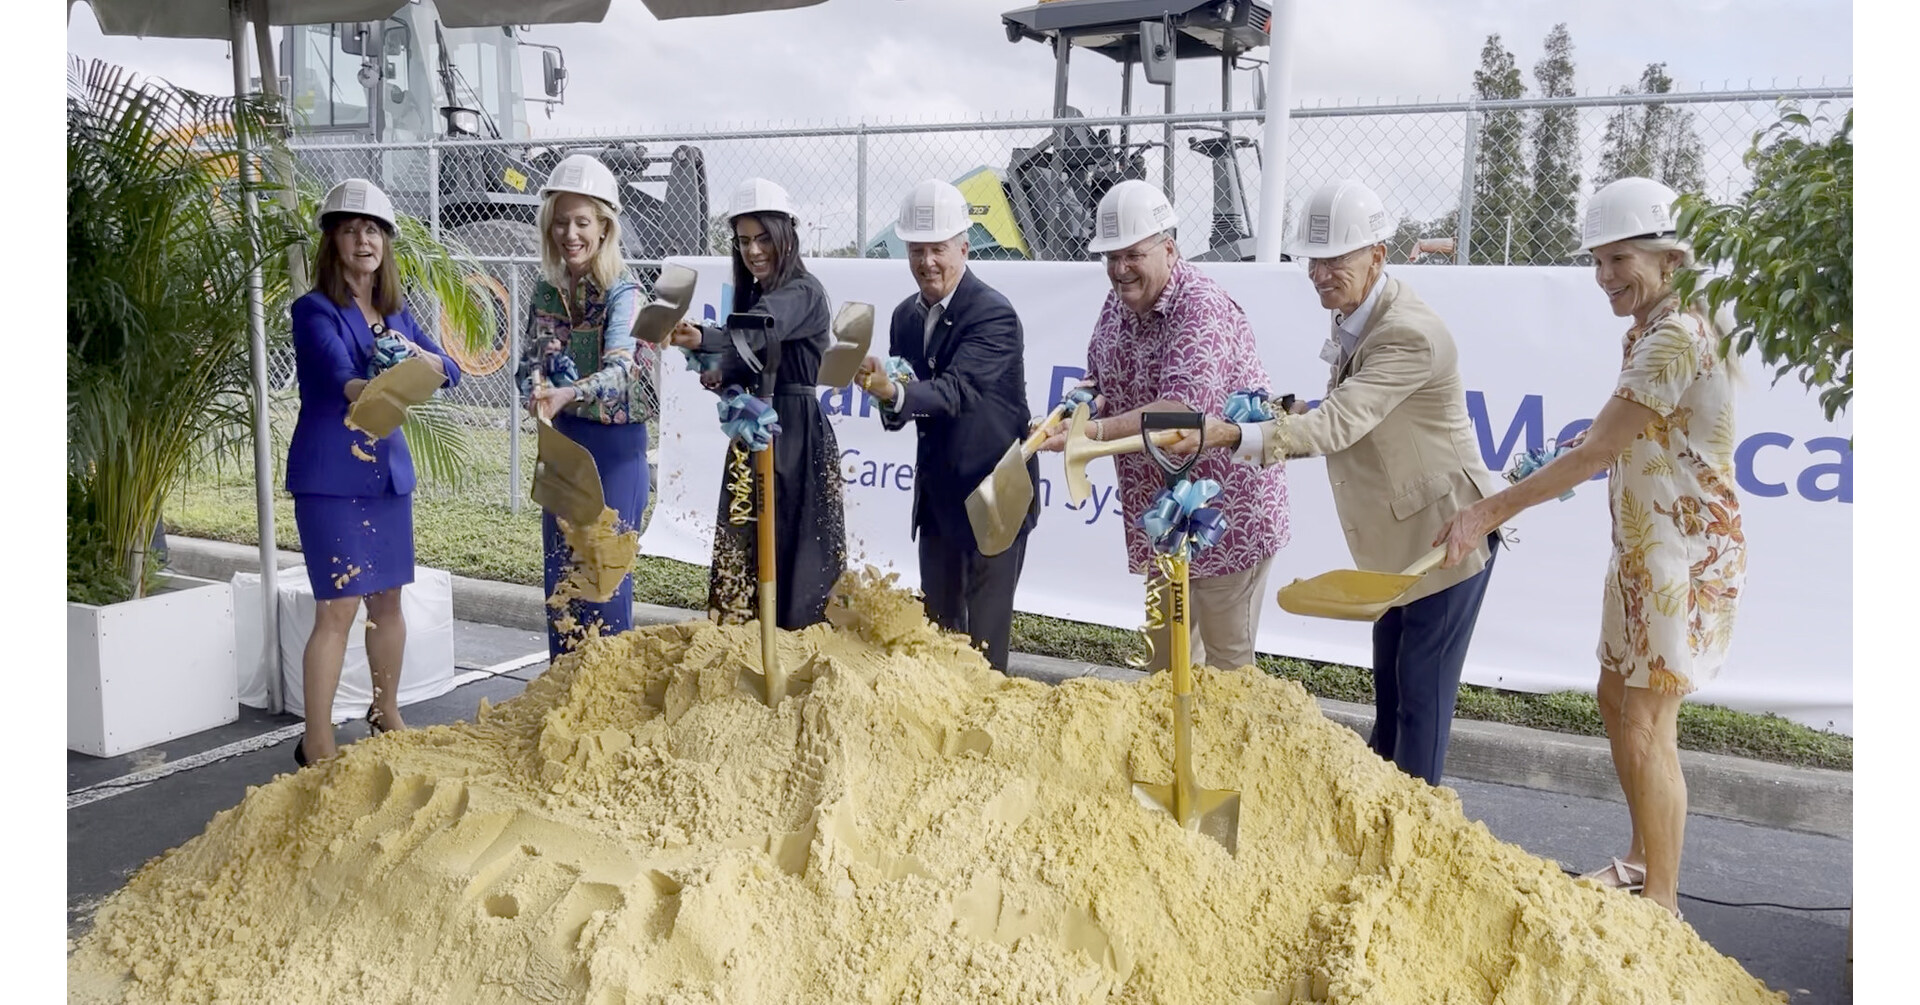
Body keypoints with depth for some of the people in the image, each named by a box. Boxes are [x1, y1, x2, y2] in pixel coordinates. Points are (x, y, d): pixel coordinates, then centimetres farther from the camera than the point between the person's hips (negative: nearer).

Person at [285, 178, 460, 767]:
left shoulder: (397, 315, 11)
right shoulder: (315, 310, -8)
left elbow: (450, 370, 5)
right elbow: (339, 377, -25)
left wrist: (415, 355, -16)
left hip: (389, 472, 6)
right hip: (331, 477, -6)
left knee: (388, 599, 14)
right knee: (338, 607, -8)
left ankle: (386, 715, 32)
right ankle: (316, 749, 1)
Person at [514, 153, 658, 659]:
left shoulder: (623, 293, -12)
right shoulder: (545, 292, 7)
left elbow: (618, 368, -27)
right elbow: (528, 365, 8)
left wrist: (568, 394, -45)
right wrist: (537, 391, -16)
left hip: (614, 445, -6)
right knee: (560, 574, 11)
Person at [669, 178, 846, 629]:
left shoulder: (804, 292, -11)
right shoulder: (752, 294, 15)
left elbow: (756, 333, -30)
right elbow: (746, 367, 15)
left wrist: (703, 338, -45)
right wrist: (720, 379, -6)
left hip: (797, 438, -8)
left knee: (791, 554, -6)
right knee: (744, 551, 8)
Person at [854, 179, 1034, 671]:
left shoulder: (993, 314, -17)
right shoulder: (905, 316, 5)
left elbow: (956, 389, -30)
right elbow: (905, 403, 7)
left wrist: (895, 392, -47)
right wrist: (892, 404, -17)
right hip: (938, 495, 7)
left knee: (984, 635, -1)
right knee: (936, 627, 17)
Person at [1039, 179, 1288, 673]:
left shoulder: (1202, 307, -22)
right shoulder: (1117, 305, 3)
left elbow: (1182, 407, -34)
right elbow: (1106, 382, 17)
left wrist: (1092, 431, -42)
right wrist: (1088, 397, -7)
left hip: (1226, 515, -7)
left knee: (1226, 659, 6)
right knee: (1166, 653, 18)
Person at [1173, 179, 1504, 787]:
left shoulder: (1410, 335, -27)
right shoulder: (1355, 320, 3)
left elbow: (1340, 425, -37)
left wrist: (1234, 435, -46)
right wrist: (1303, 411, -5)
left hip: (1445, 537, -9)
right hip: (1397, 539, 9)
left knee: (1422, 695, 1)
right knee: (1389, 691, 21)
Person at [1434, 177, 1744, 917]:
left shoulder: (1678, 336, -20)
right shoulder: (1647, 333, 11)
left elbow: (1597, 450, -22)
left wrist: (1491, 511, -19)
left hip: (1685, 557, -10)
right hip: (1640, 549, 10)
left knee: (1645, 729, -5)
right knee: (1616, 699, 19)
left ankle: (1661, 906, 8)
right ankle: (1641, 862, 36)